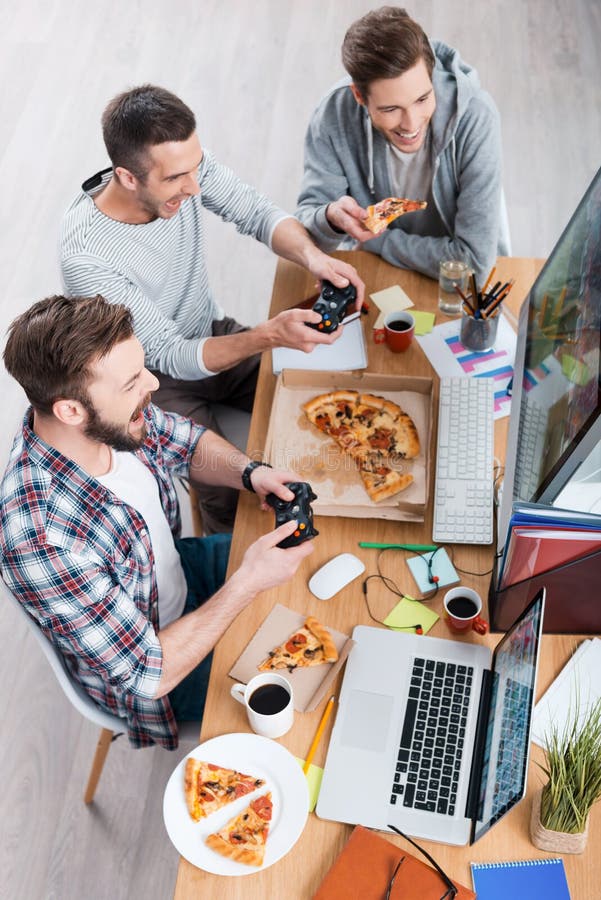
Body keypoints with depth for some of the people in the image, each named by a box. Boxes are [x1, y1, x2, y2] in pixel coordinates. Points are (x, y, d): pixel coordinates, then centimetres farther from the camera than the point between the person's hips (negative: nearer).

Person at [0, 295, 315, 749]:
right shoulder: (41, 542, -42)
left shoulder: (111, 417, -22)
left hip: (182, 569, 6)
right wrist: (248, 583, -30)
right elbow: (149, 673, -31)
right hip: (142, 669, -6)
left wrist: (250, 471, -19)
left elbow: (189, 441, 0)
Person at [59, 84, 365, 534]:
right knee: (235, 494, -20)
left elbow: (257, 212, -9)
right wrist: (269, 336, -43)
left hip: (213, 333, 6)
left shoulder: (185, 162, -20)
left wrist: (311, 255, -31)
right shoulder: (86, 256, -34)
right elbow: (170, 356, -30)